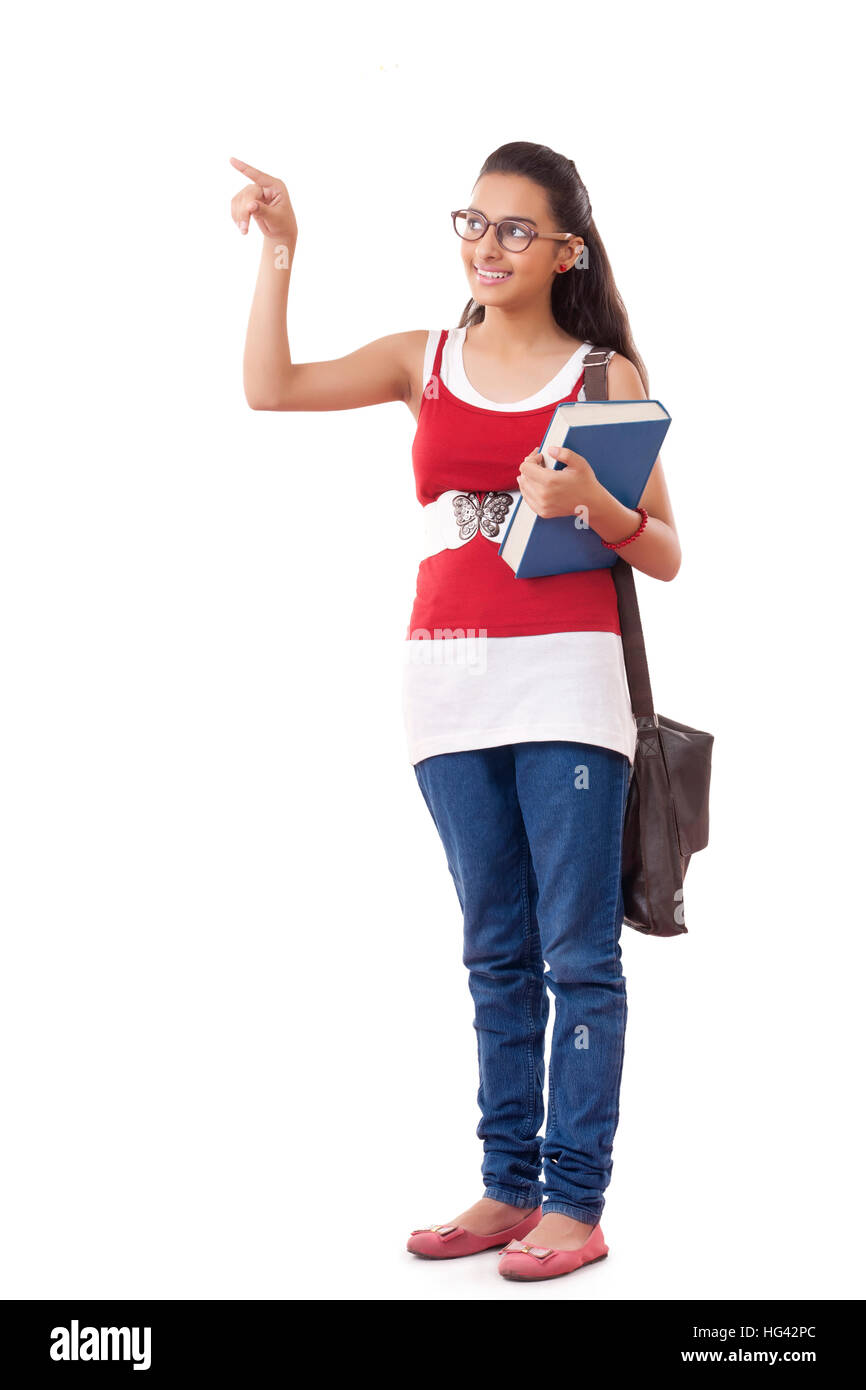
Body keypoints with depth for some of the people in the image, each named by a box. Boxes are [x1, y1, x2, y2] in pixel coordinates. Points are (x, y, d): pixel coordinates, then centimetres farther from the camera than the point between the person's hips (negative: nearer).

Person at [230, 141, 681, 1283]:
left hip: (567, 676, -3)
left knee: (577, 949, -3)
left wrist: (595, 505, -16)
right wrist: (278, 252, -1)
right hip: (450, 674, 4)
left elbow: (665, 556, 3)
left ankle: (576, 1204, 2)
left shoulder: (608, 376, 5)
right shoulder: (425, 361, 13)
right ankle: (509, 1189, 15)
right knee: (494, 949, 9)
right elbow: (269, 387, 2)